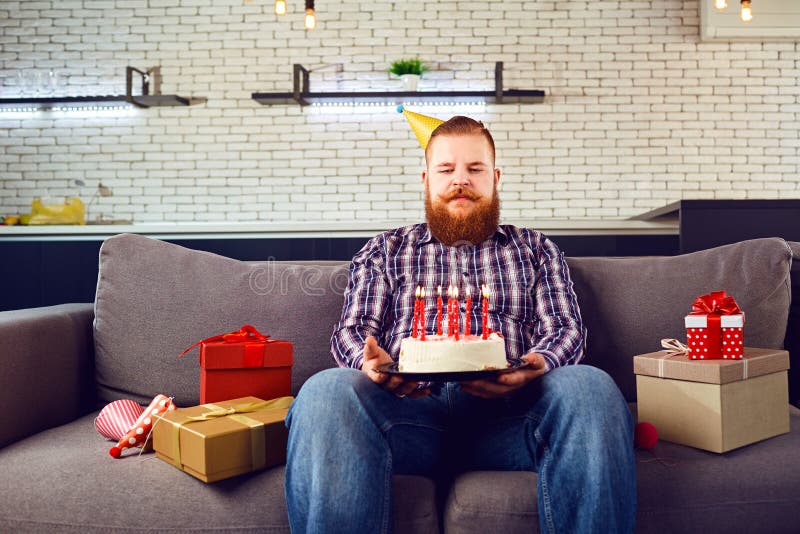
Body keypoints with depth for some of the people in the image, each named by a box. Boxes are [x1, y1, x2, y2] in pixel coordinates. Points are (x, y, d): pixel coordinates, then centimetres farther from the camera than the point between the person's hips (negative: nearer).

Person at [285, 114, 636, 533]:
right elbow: (353, 329, 14)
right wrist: (372, 363, -13)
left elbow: (565, 329, 14)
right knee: (325, 391, -34)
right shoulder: (384, 250, 25)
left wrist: (537, 365, -12)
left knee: (589, 387, -32)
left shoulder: (535, 249, 26)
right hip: (408, 402, 0)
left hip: (506, 407, 1)